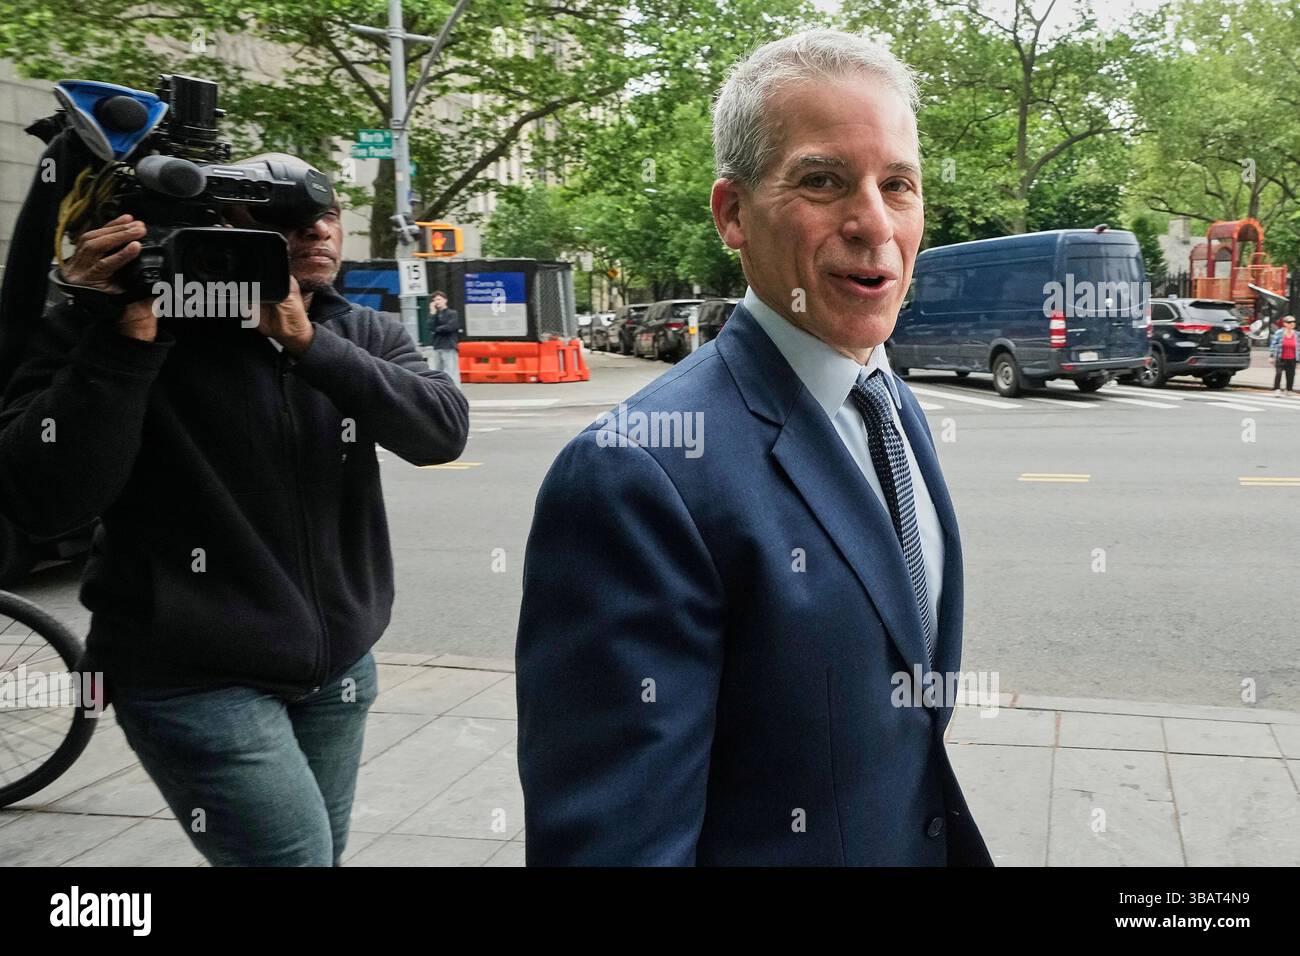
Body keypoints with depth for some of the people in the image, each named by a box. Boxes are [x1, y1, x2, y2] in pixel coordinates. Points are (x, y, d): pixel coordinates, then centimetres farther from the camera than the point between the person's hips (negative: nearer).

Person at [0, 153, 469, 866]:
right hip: (197, 679, -5)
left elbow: (442, 429, -14)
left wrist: (309, 343, -24)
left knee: (323, 853, 14)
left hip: (338, 667, 5)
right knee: (296, 855, -8)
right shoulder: (107, 328, -10)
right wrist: (125, 338, -29)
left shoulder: (365, 336, 3)